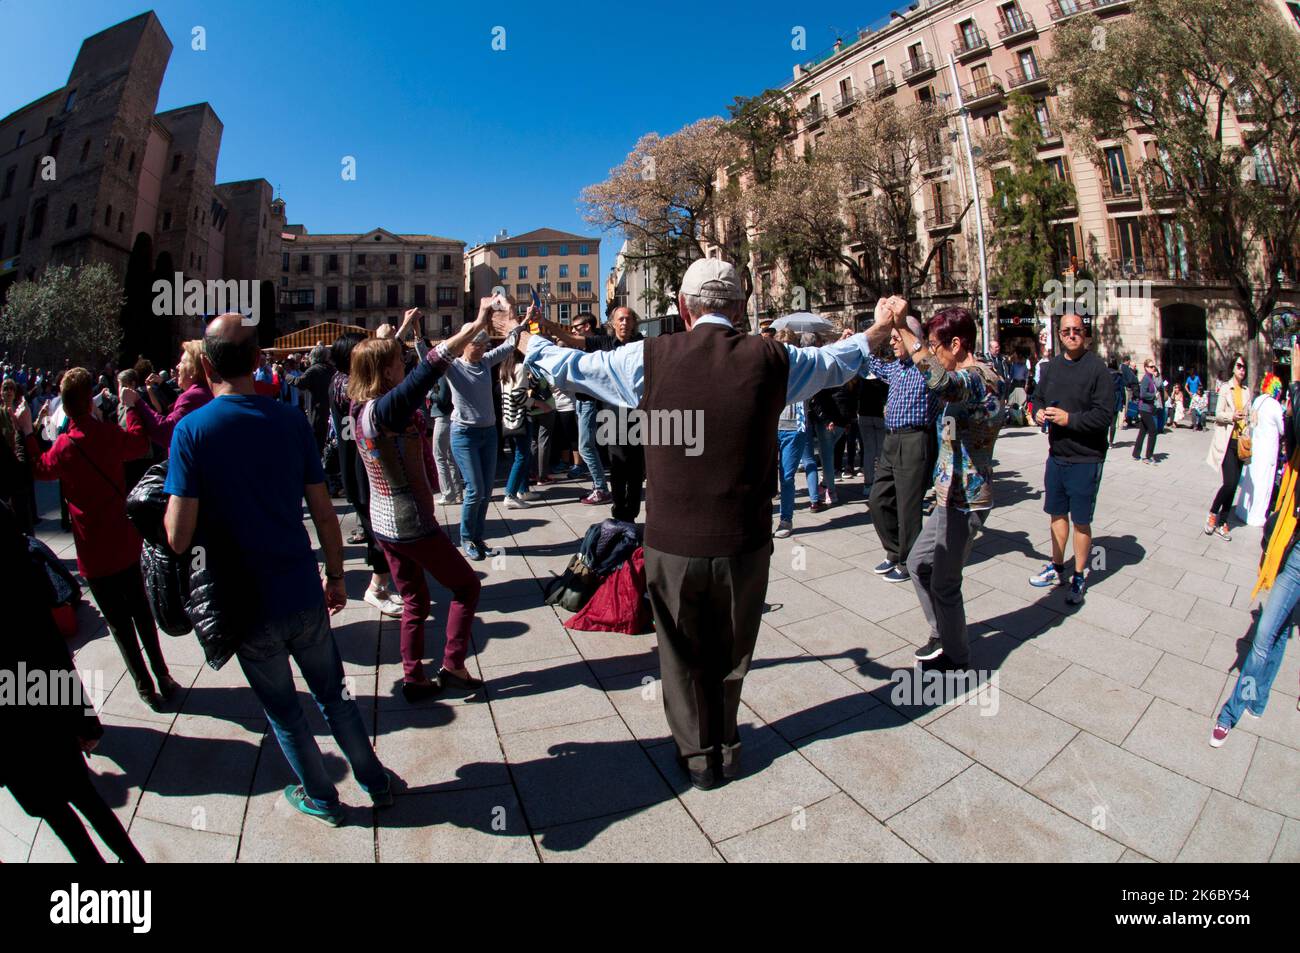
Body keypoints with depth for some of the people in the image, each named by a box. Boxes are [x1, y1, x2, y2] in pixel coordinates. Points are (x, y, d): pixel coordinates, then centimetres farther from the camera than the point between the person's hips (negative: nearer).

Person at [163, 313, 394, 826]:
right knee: (333, 692, 21)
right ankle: (376, 782, 34)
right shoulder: (290, 419, -5)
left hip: (246, 606, -2)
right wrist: (336, 576, 10)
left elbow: (179, 537, -17)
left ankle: (321, 798, 37)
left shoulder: (191, 430, -13)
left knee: (283, 710, 18)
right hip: (303, 594, 2)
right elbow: (324, 512, -2)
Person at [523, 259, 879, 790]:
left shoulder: (649, 359, -9)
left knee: (683, 656, 22)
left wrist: (530, 344, 29)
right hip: (745, 545, 1)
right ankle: (727, 747, 45)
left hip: (672, 545, -1)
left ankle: (698, 756, 39)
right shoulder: (771, 359, -7)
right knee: (731, 653, 25)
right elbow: (834, 363, 14)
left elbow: (568, 367, 6)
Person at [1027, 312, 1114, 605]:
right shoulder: (1051, 366, 7)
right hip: (1056, 454, 6)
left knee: (1081, 521, 4)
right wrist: (1038, 413, -1)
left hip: (1085, 459, -6)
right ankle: (1057, 568, 32)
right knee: (1057, 513, 17)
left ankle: (1079, 577, 19)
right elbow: (1039, 398, 20)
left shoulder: (1097, 368, -12)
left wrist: (1069, 418, -23)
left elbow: (1105, 415, -17)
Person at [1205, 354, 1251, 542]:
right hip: (1226, 440, -5)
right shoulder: (1225, 387, -2)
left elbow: (1248, 416, 18)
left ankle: (1222, 523, 13)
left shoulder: (1247, 391, 12)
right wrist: (1231, 416, -24)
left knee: (1233, 485, 5)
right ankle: (1212, 513, 8)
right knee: (1230, 482, -15)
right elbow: (1218, 414, -5)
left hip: (1240, 441, 5)